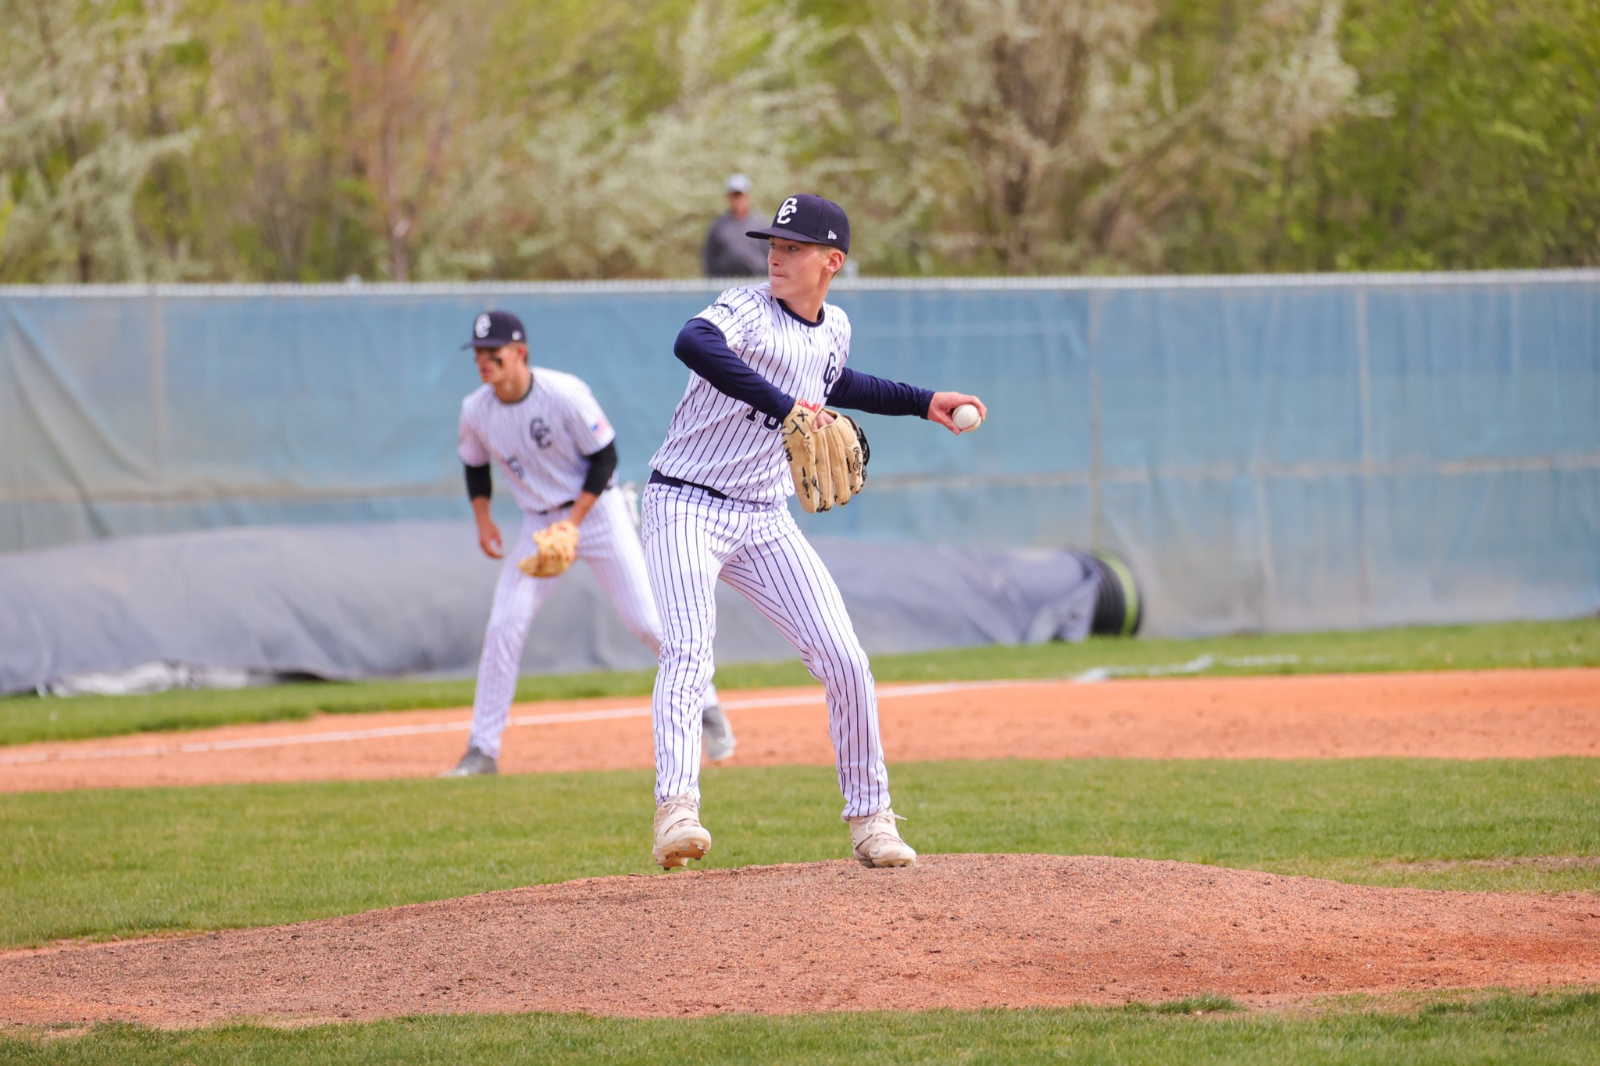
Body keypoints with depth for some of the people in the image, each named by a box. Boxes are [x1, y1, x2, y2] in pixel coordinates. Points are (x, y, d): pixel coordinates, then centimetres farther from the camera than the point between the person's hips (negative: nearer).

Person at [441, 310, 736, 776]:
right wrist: (482, 518, -2)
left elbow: (605, 457, -14)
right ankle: (482, 751, -2)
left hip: (598, 511, -4)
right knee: (503, 628, -9)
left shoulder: (564, 394, -22)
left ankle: (707, 709, 13)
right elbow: (475, 465, 12)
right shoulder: (475, 412, -8)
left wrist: (574, 522, -20)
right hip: (539, 523, 4)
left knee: (648, 621, -6)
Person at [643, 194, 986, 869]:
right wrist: (784, 408, -50)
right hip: (687, 507, -6)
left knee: (844, 660, 1)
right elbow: (694, 343, -41)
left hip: (766, 521, 6)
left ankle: (869, 818, 15)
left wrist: (922, 402, 24)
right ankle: (676, 809, -37)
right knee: (688, 649, -26)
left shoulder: (834, 330, 6)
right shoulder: (747, 310, -16)